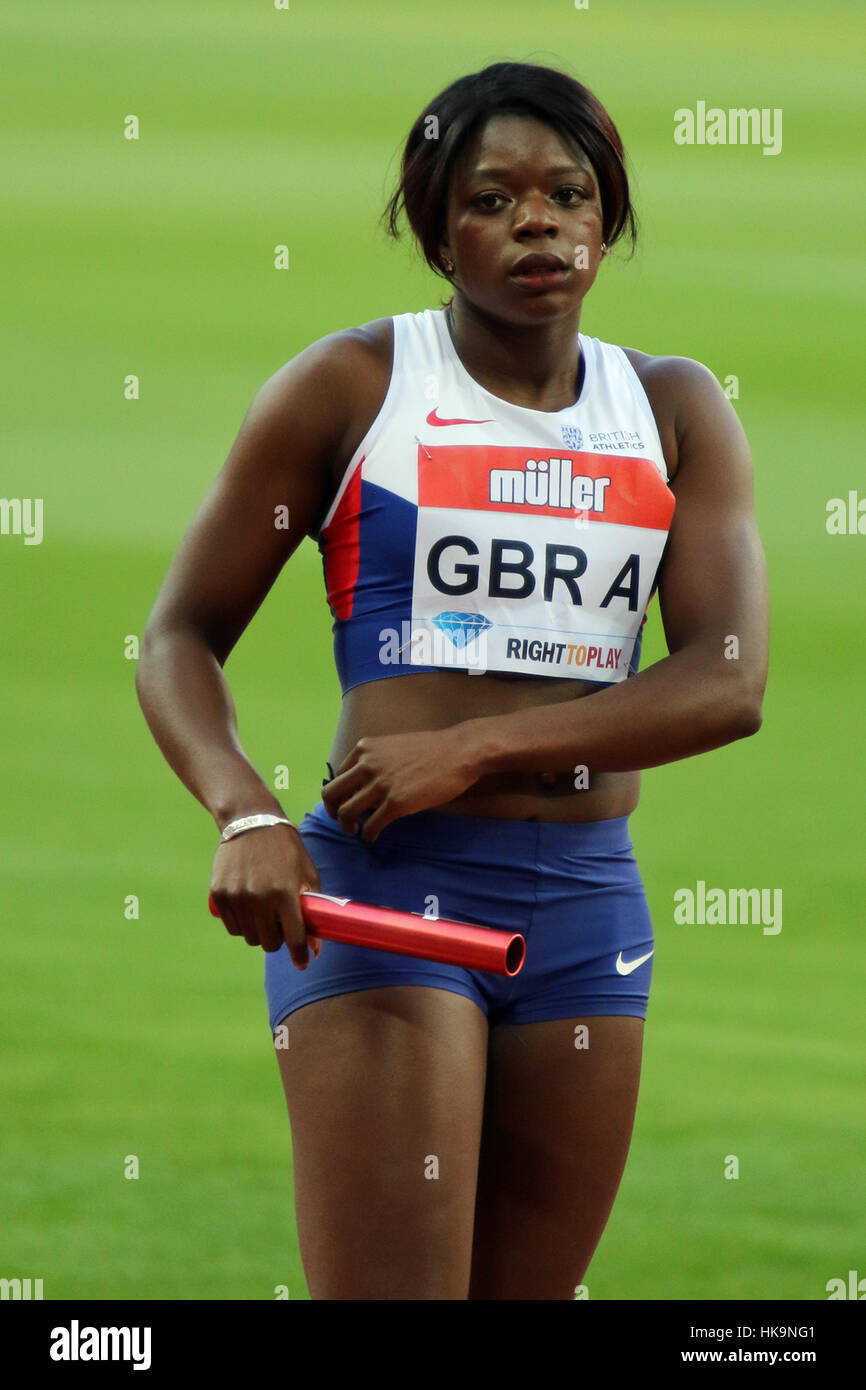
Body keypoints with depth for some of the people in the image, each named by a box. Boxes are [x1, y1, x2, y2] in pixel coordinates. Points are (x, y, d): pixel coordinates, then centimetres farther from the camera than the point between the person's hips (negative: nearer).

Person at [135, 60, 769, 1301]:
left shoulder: (676, 414, 9)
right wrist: (244, 814, -17)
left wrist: (477, 748, -15)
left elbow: (731, 681, -3)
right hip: (383, 886, -4)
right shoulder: (351, 386, 2)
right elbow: (179, 638, 3)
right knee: (389, 1299, -15)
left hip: (587, 905, 4)